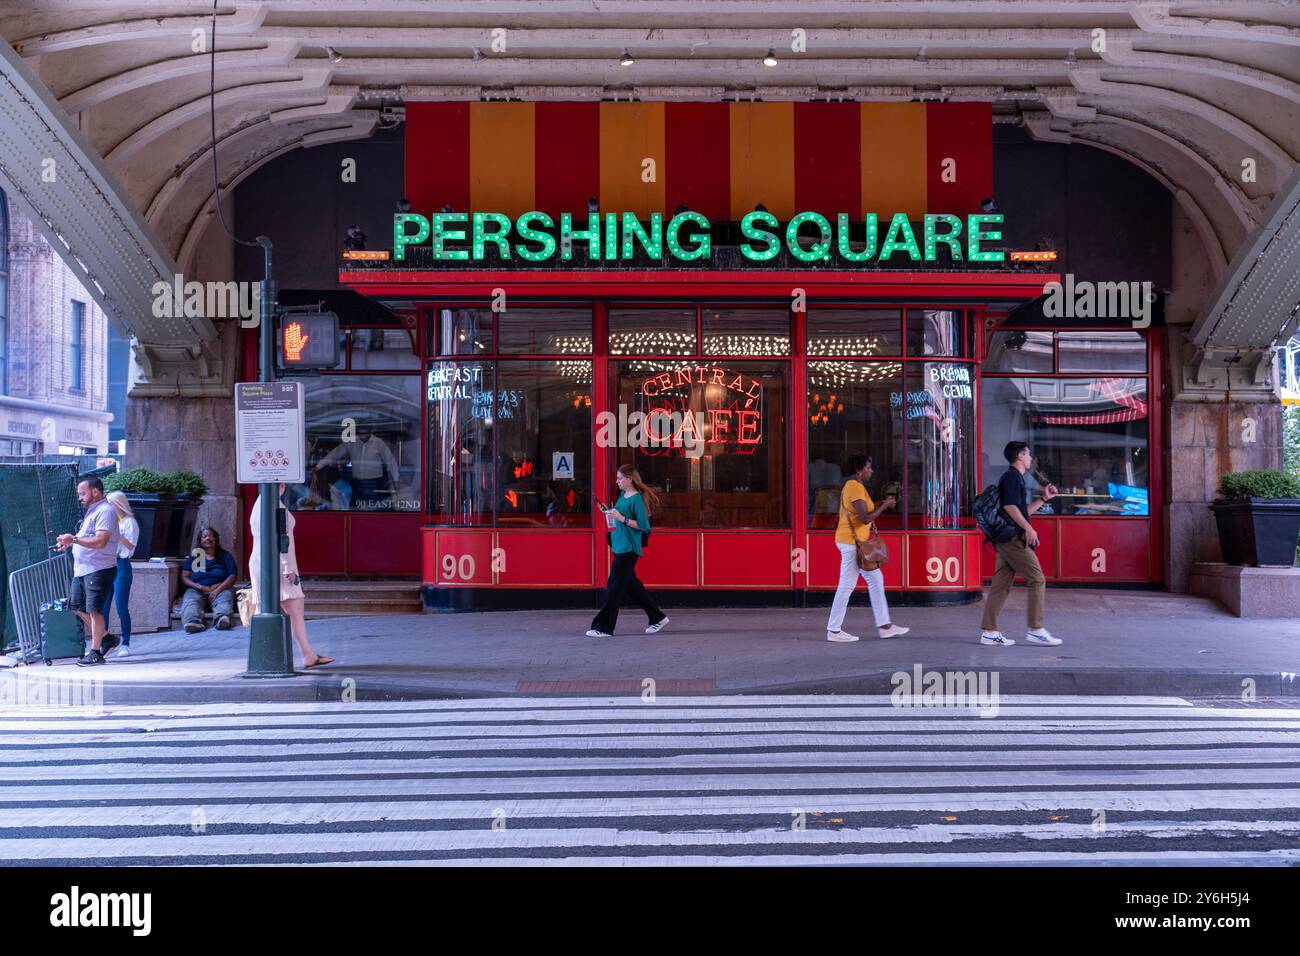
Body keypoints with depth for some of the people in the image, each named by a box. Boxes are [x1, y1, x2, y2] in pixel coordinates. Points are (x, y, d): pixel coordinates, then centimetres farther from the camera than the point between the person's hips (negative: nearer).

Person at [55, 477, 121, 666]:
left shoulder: (105, 511, -13)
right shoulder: (92, 511, 19)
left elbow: (100, 541, -23)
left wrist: (74, 539, -20)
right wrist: (70, 543, 12)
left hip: (99, 569, -10)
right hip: (82, 569, 11)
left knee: (94, 609, -7)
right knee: (77, 606, 13)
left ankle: (95, 652, 0)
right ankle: (105, 639, 21)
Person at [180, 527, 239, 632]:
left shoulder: (225, 555, 16)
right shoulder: (194, 557, 22)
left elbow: (232, 576, 4)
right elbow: (184, 577, 13)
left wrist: (217, 590, -13)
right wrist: (198, 586, -10)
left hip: (221, 589, -1)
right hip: (197, 590, 1)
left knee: (224, 599, -37)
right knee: (191, 600, -34)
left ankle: (222, 617, -69)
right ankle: (193, 621, -64)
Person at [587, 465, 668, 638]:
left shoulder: (637, 498, -13)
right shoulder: (622, 496, 13)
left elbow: (643, 525, -17)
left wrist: (621, 518, -21)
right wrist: (609, 513, 8)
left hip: (628, 549, -9)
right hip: (619, 547, 10)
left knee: (614, 587, -7)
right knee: (632, 585, 14)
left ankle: (604, 627, -2)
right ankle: (657, 618, 25)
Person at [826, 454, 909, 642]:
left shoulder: (852, 486, 16)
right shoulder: (855, 487, -16)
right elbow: (865, 518, -22)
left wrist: (881, 504, 10)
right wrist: (885, 506, -10)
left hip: (855, 541, 11)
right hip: (852, 541, -11)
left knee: (875, 579, 12)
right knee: (847, 585, -5)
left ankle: (884, 626, 16)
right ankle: (834, 630, 2)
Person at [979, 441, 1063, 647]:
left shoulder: (1015, 478, 24)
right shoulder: (1013, 476, -7)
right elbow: (1009, 506, -19)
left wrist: (1043, 499, 26)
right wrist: (1028, 528, -21)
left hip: (1006, 539, 10)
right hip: (1014, 537, -10)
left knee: (1001, 585, 6)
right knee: (1037, 579, -7)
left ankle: (989, 632, 5)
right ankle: (1036, 630, -7)